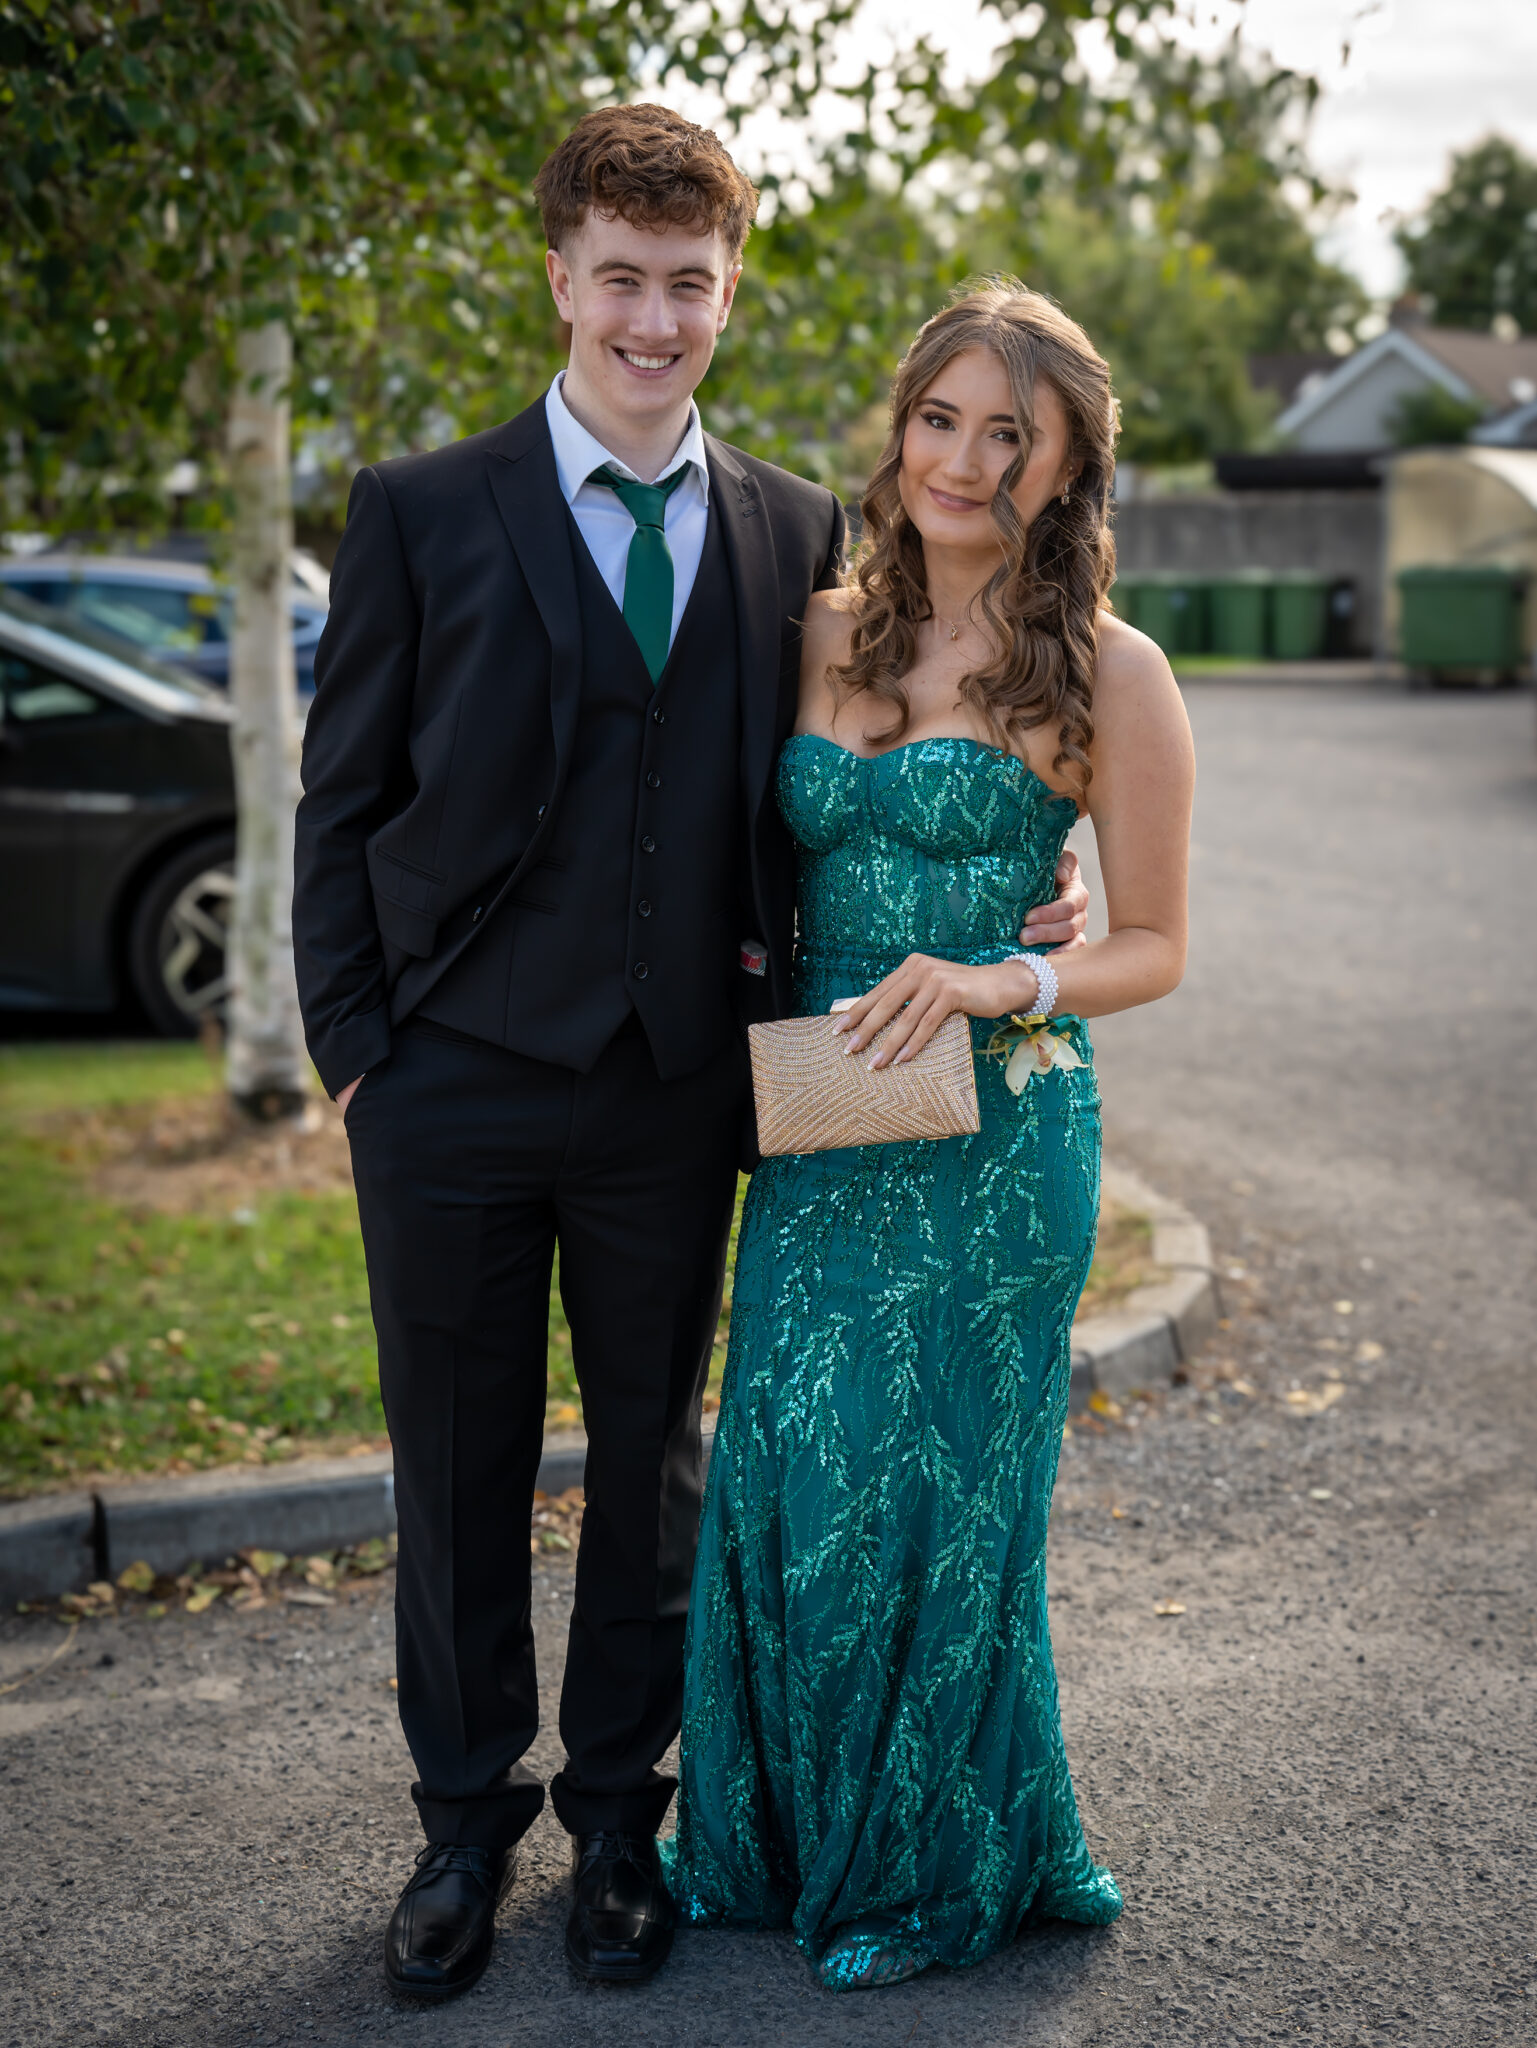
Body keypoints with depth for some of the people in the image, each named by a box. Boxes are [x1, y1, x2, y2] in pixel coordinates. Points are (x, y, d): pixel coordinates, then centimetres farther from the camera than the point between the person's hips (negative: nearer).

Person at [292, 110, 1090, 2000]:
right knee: (459, 1470, 11)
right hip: (452, 1087, -1)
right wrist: (351, 1048, -4)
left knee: (651, 1464, 14)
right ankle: (465, 1822, 31)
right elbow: (341, 805, 1)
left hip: (673, 1094, 2)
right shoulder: (419, 515, -1)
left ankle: (616, 1813, 33)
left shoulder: (797, 534, 5)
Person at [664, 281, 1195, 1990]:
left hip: (993, 1132, -4)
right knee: (779, 1470, 7)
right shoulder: (821, 636, 8)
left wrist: (997, 986, -20)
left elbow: (1152, 944, -3)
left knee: (937, 1486, 5)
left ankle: (940, 1866, 26)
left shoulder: (1108, 674, -6)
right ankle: (775, 1833, 30)